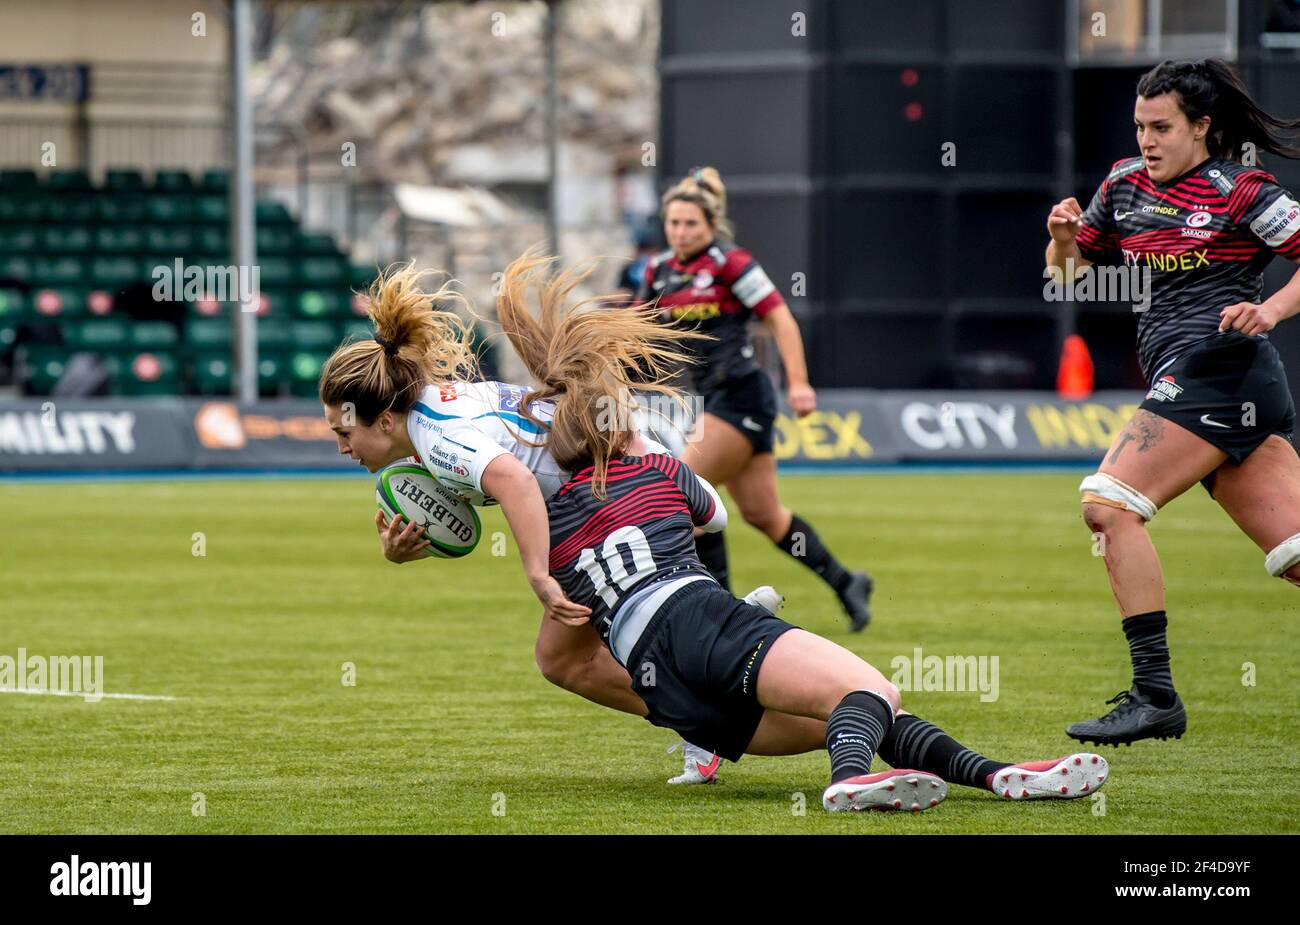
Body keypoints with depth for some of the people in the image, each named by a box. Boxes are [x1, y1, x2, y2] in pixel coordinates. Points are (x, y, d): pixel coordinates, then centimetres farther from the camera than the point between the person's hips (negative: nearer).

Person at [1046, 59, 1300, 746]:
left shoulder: (1240, 192, -3)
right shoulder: (1126, 184, 18)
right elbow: (1069, 272, 24)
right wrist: (1063, 241, 4)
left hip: (1218, 369, -8)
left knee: (1110, 503, -17)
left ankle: (1155, 697, -19)